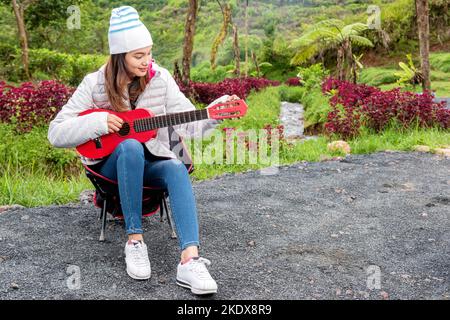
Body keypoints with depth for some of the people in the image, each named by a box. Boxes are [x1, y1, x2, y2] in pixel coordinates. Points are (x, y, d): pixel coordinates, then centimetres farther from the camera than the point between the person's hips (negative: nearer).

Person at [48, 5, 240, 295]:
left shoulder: (160, 79, -4)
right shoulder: (95, 84, -9)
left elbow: (188, 124, -11)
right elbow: (56, 133, -9)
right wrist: (98, 122, -24)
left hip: (150, 162, 2)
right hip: (111, 163, -1)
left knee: (177, 169, -32)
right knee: (131, 146, -36)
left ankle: (190, 260, -46)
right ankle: (134, 240, -28)